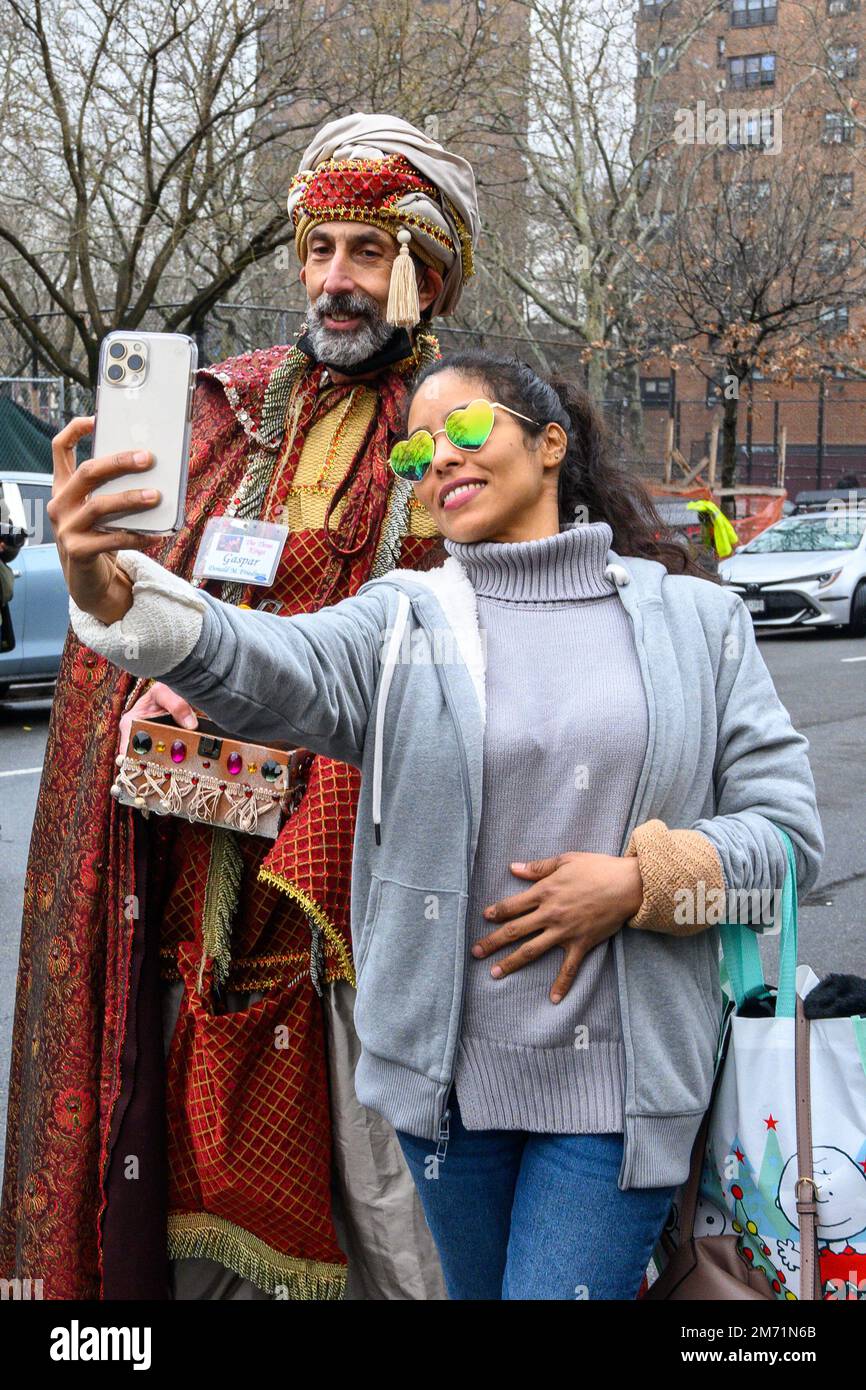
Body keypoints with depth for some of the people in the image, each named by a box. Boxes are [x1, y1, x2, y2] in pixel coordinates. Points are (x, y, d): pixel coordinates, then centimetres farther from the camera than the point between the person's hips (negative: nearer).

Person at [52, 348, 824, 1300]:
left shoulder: (696, 620, 2)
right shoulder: (405, 622, 0)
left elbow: (790, 831, 2)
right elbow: (269, 669, -22)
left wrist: (640, 881, -14)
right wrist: (120, 600, -41)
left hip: (621, 1080, -2)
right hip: (451, 1071, 2)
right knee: (479, 1288, 20)